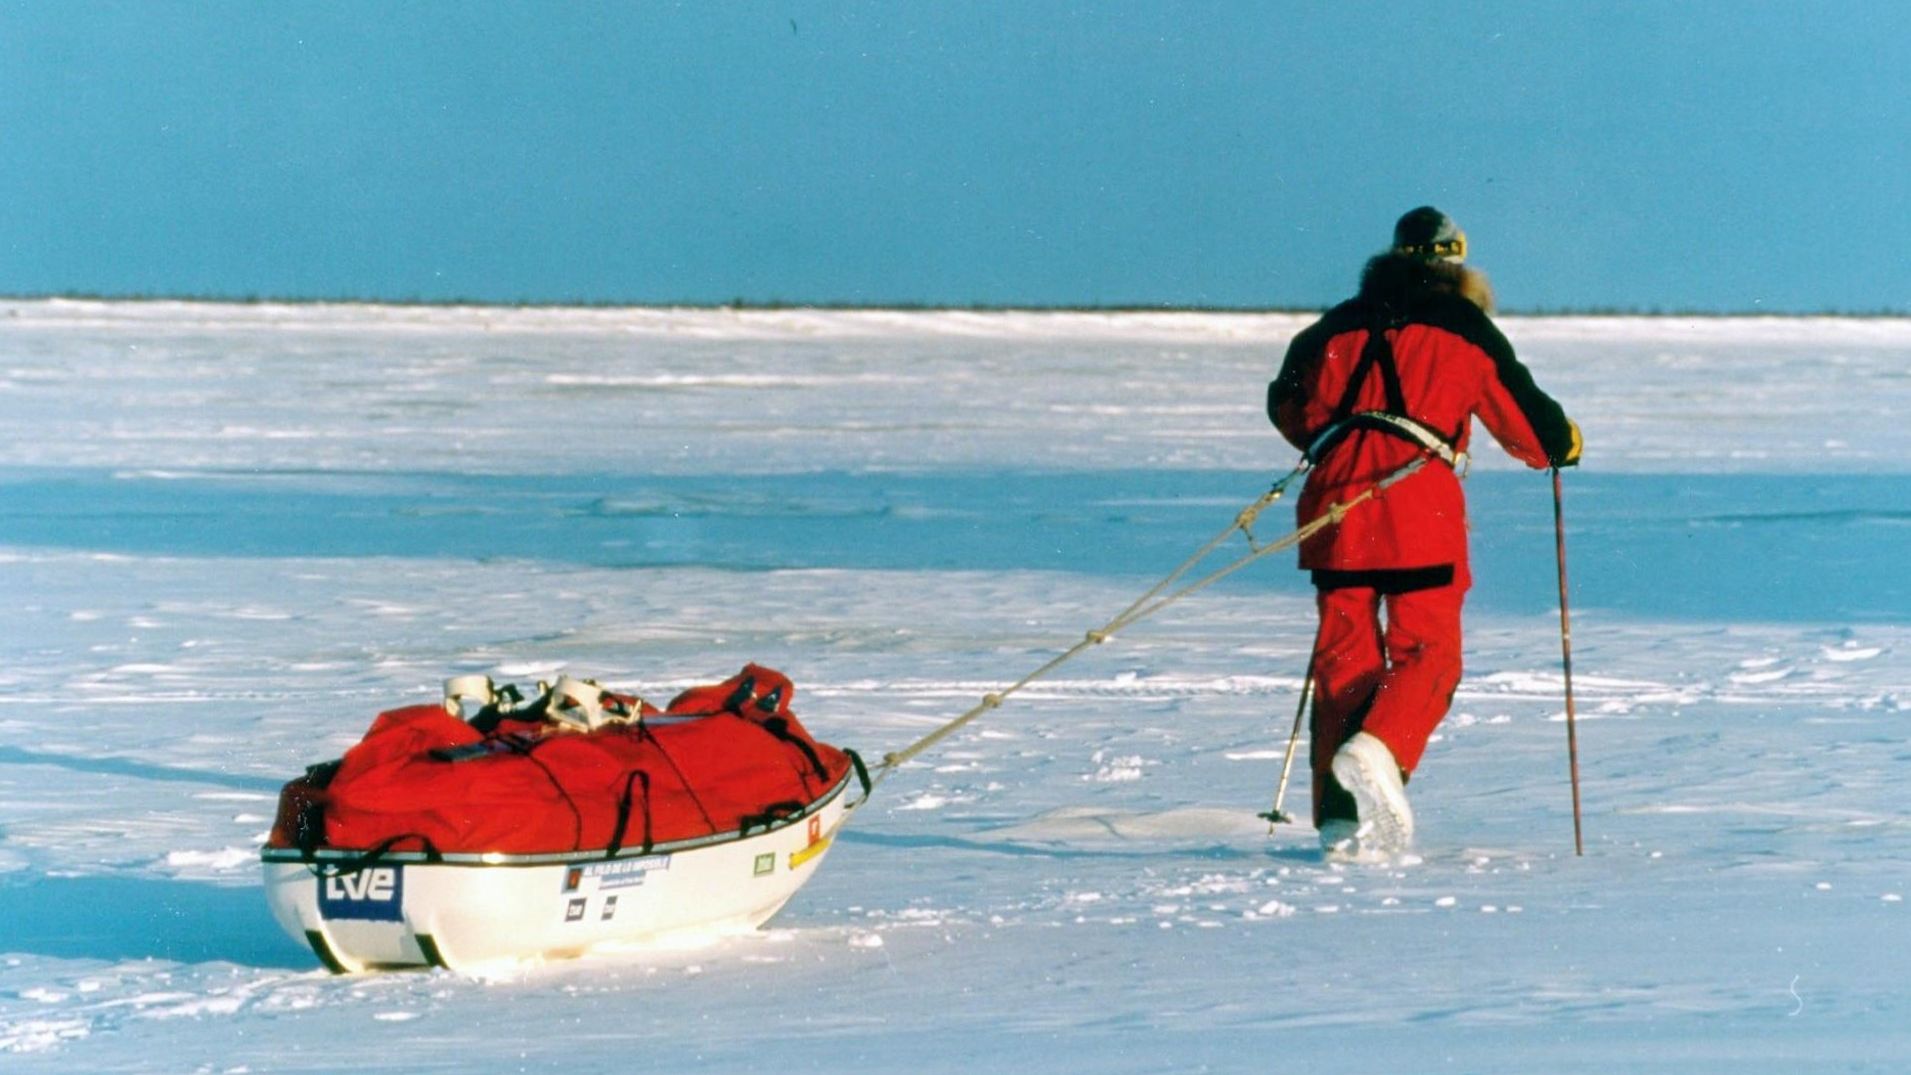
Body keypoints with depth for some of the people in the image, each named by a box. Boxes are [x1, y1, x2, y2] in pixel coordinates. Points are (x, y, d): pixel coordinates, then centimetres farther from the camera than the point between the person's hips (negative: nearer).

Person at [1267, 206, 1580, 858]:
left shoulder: (1340, 326, 20)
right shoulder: (1463, 327, 9)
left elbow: (1289, 407, 28)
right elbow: (1521, 415, 11)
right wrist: (1562, 444, 32)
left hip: (1335, 495, 4)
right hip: (1418, 504, -4)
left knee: (1344, 652, 8)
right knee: (1427, 650, 1)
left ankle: (1340, 817, 0)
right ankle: (1378, 749, -28)